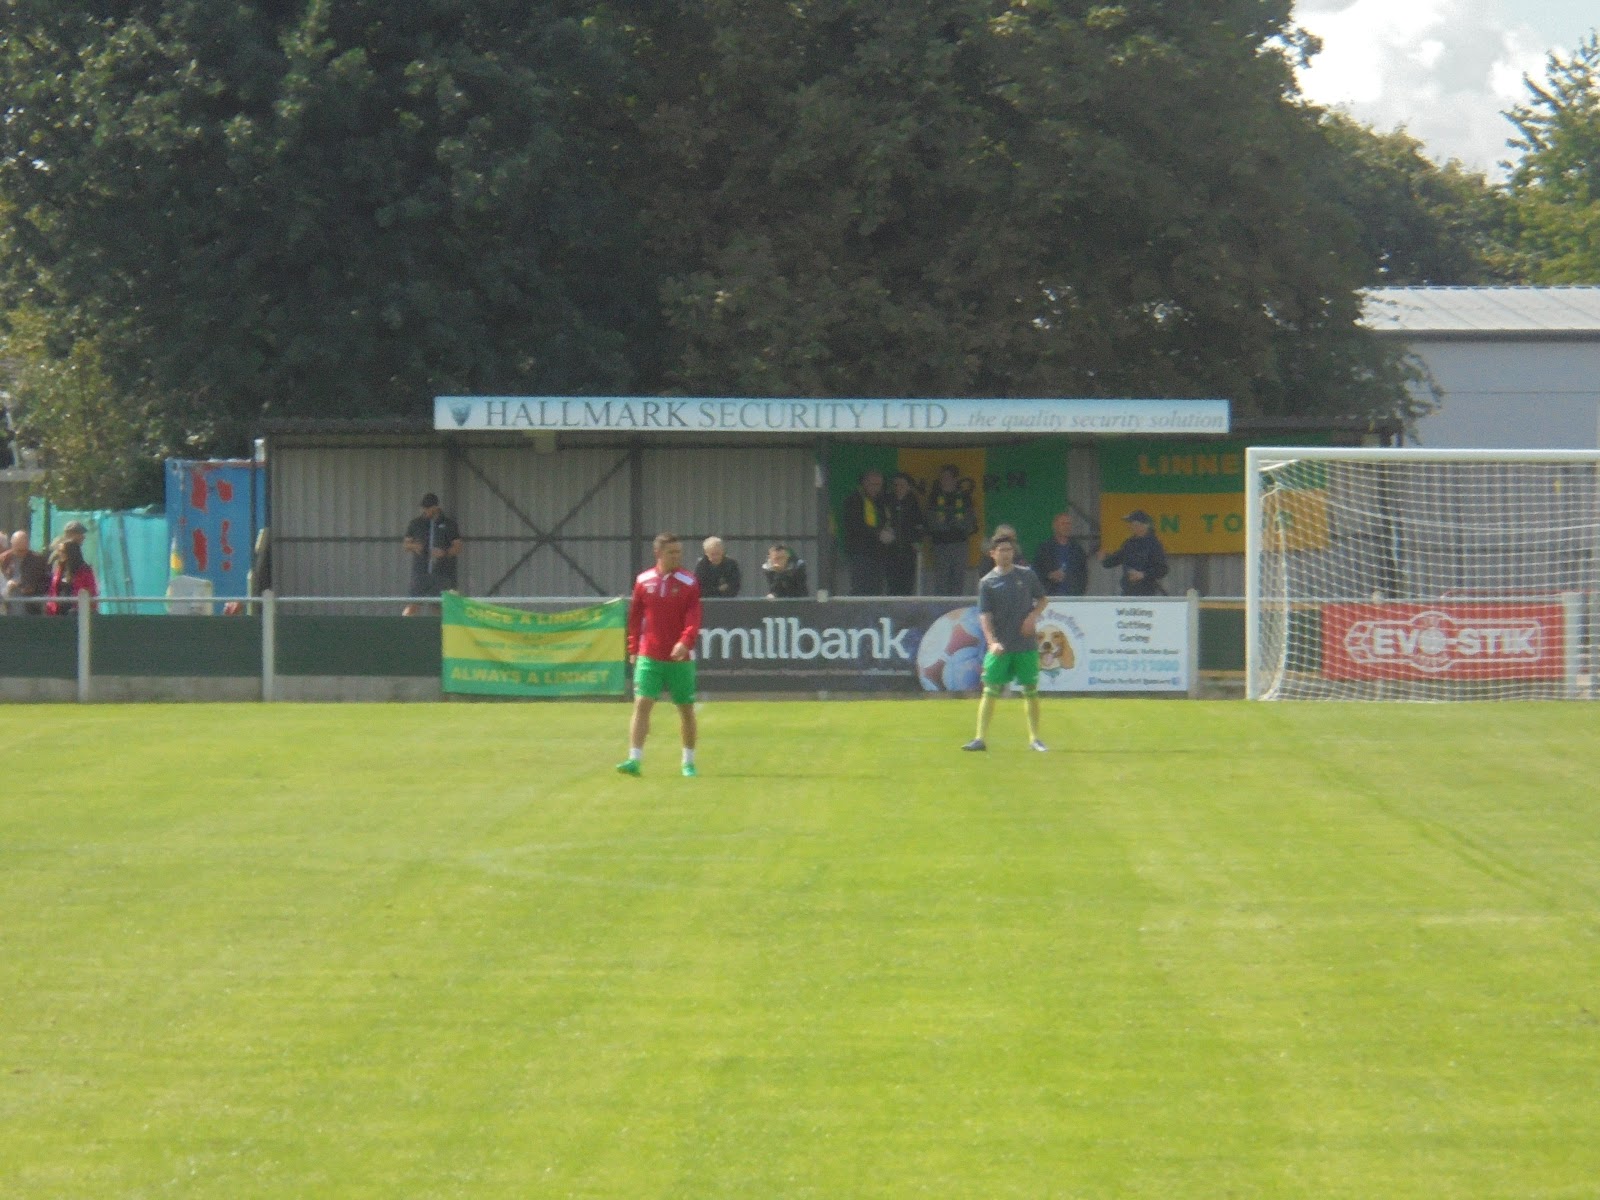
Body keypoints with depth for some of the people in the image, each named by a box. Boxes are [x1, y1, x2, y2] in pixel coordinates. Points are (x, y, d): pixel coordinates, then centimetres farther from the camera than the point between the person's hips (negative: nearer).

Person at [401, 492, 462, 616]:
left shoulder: (449, 525, 5)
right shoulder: (416, 523, 11)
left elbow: (457, 547, 2)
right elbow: (405, 544, 14)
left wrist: (444, 553, -18)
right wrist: (413, 546, -10)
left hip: (442, 574, -1)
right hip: (420, 572, 1)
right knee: (412, 606, -10)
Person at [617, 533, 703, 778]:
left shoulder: (688, 583, -3)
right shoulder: (643, 581, 4)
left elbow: (693, 618, -13)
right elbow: (634, 617, 12)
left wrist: (685, 642, -30)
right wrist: (634, 649, 10)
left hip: (680, 657, -1)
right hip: (649, 657, 1)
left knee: (686, 709, 7)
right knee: (642, 703, -11)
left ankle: (688, 762, 20)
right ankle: (635, 760, -14)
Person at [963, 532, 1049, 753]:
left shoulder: (1027, 575, 5)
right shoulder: (987, 583, 1)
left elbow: (1043, 599, 15)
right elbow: (984, 615, -5)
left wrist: (1033, 616, -4)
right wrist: (992, 642, -19)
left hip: (1026, 645, 1)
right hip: (1000, 647, -1)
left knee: (1031, 690, 4)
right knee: (990, 690, -5)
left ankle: (1034, 738, 13)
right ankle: (981, 738, -4)